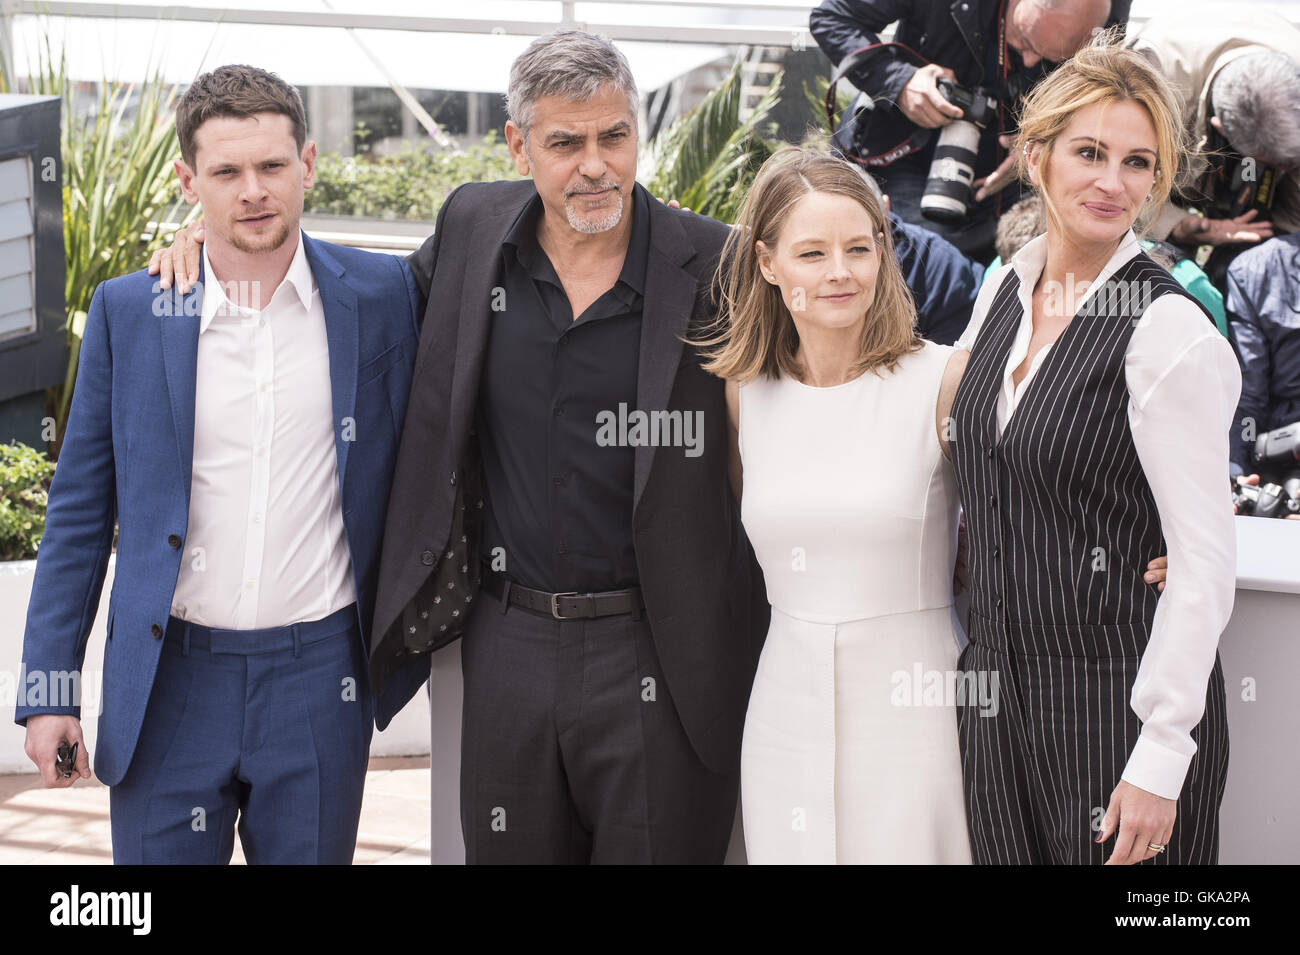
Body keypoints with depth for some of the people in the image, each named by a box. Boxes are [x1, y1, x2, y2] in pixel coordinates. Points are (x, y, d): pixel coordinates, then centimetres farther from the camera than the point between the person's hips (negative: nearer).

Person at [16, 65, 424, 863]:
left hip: (319, 678, 0)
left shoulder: (379, 295, 0)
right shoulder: (129, 312, 1)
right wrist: (49, 687, 1)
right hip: (169, 679, 0)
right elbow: (81, 510, 5)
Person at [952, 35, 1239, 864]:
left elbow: (1205, 562, -16)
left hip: (1120, 701, -6)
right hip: (998, 686, 6)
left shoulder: (1174, 335, -15)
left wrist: (1160, 762, -18)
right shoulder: (1005, 289, 6)